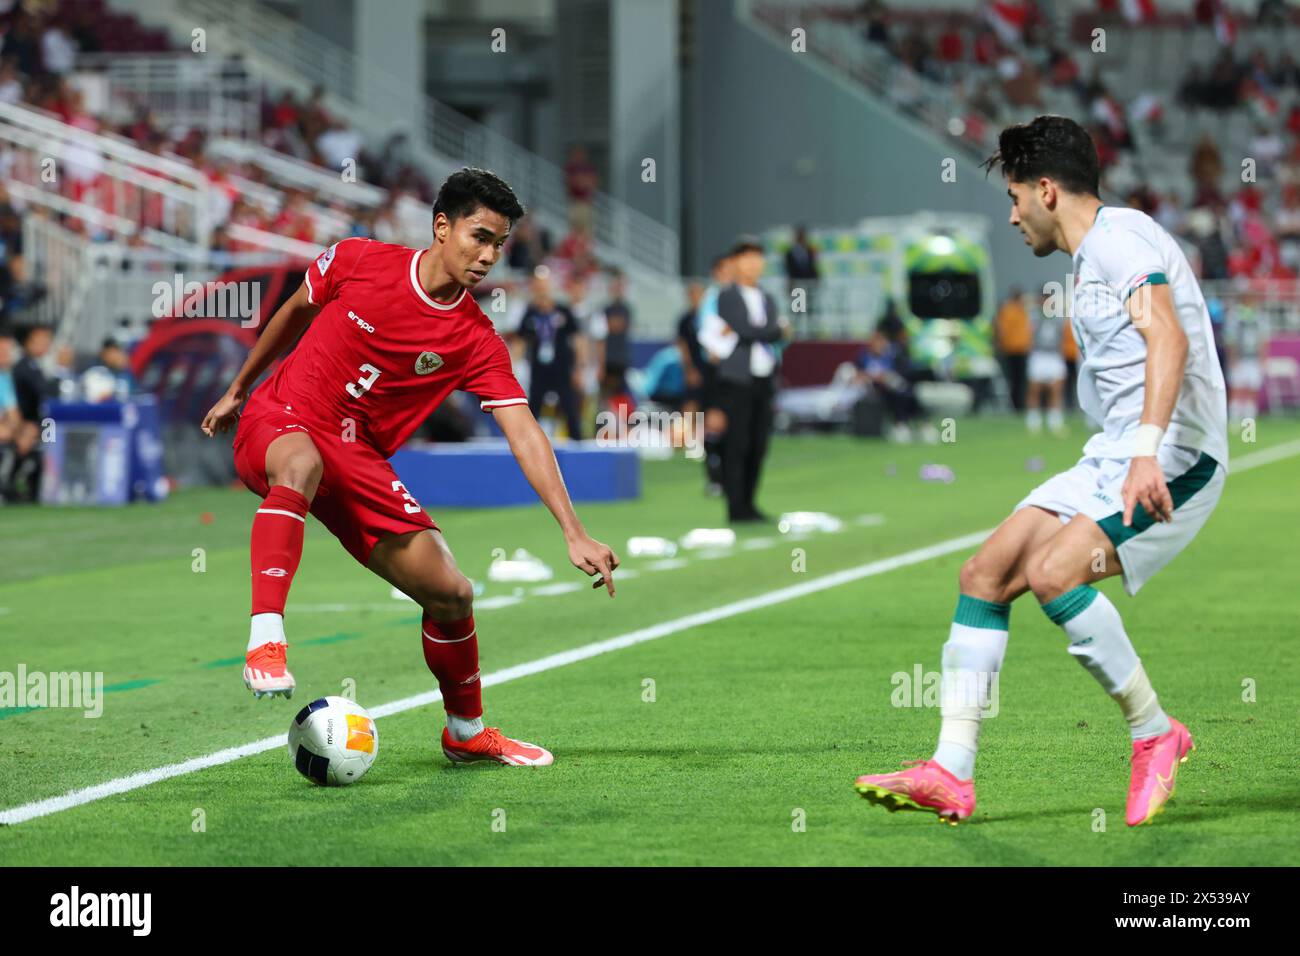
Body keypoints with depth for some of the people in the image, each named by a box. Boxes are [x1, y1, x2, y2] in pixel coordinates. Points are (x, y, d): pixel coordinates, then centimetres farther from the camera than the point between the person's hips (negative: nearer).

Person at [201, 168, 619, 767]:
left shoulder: (477, 343, -7)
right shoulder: (357, 261, -9)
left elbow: (524, 434, -14)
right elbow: (294, 313, 11)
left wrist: (574, 534, -24)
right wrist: (236, 390, 21)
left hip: (358, 460, 3)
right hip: (277, 420, -3)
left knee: (451, 593, -5)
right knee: (302, 460, -42)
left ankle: (467, 733, 21)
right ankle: (265, 641, -48)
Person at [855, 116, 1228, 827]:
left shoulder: (1121, 236, -11)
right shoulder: (1090, 260, 21)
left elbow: (1168, 338, -26)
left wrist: (1147, 452, -36)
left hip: (1176, 456, -10)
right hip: (1112, 456, 10)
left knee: (1051, 573, -27)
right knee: (985, 575, 1)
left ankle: (1155, 735, -10)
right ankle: (951, 775, -1)